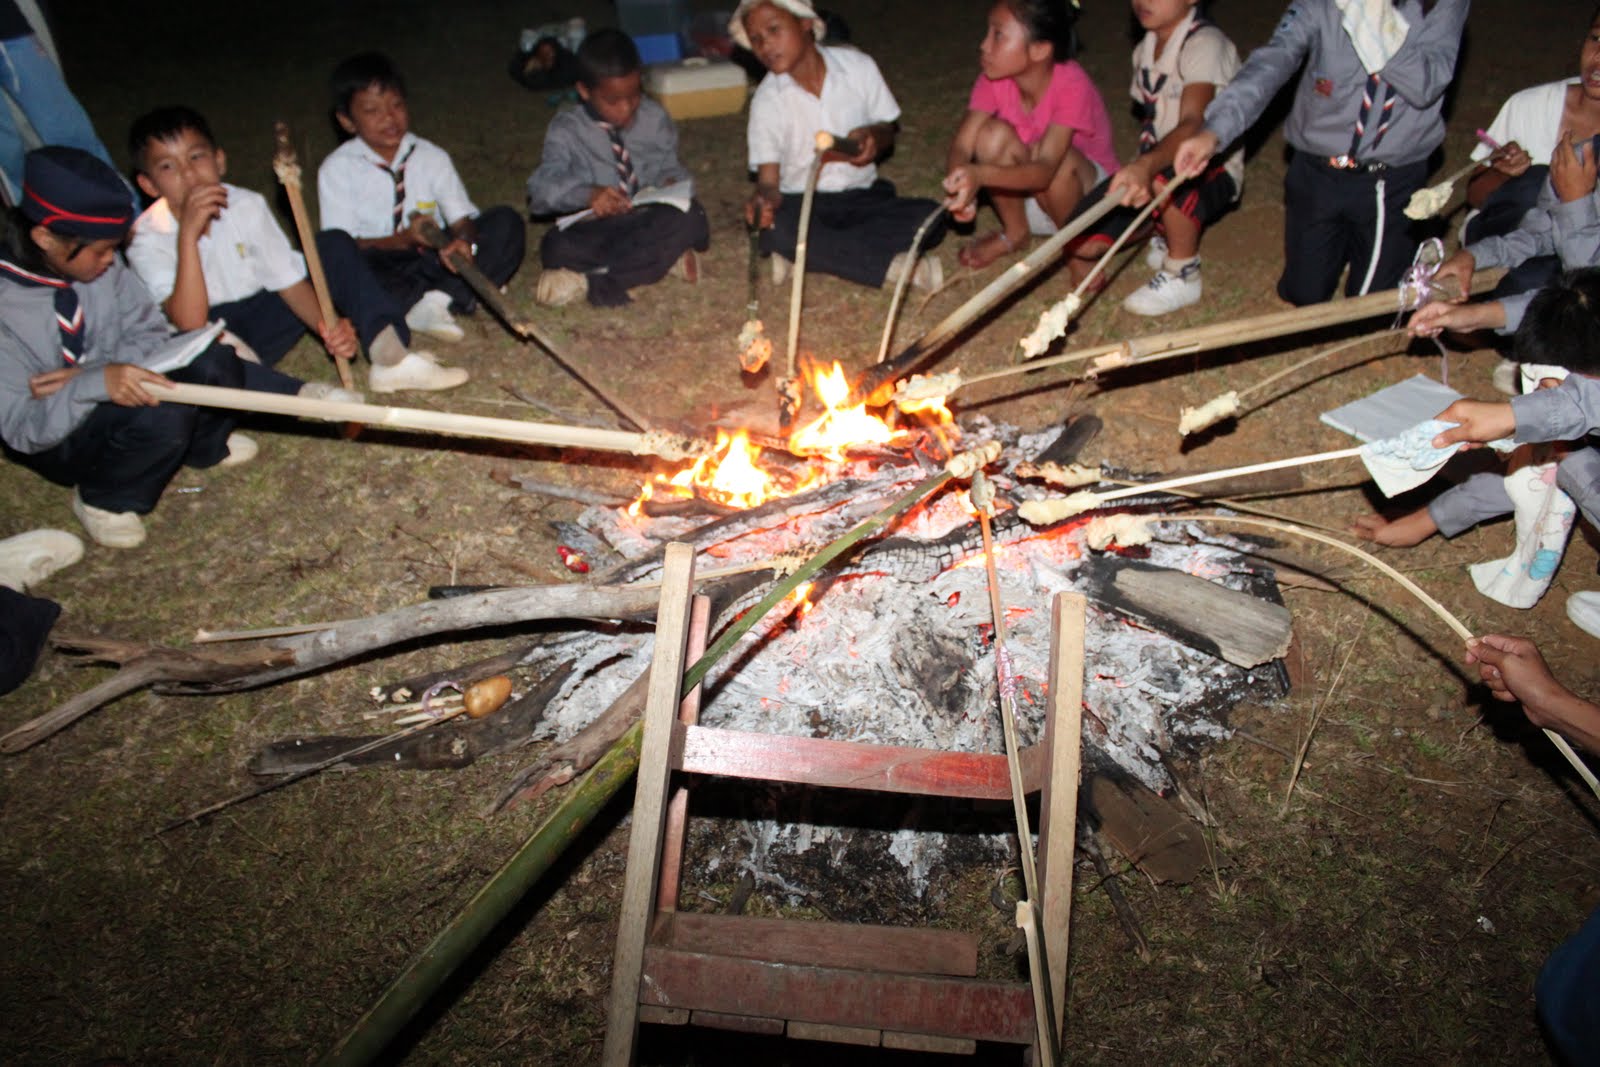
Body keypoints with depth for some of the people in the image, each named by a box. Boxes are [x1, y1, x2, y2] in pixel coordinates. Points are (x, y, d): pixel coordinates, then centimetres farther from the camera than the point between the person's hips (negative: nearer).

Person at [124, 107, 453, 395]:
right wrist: (188, 235, -36)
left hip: (262, 326, 4)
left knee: (334, 244, -11)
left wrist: (326, 326, -28)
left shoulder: (247, 206, -7)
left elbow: (290, 282, -7)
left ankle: (389, 355, -24)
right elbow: (190, 322, -30)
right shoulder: (148, 239, -16)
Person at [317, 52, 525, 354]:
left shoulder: (431, 156, 5)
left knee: (507, 222, -16)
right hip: (386, 266, -2)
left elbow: (462, 217, -4)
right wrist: (402, 239, -25)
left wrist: (465, 241, -29)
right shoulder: (337, 169, -2)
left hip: (436, 258, 2)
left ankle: (436, 301, -29)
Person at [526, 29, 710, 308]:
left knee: (690, 215, -31)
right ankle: (664, 256, -26)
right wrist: (588, 194, -32)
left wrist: (673, 182, -12)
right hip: (596, 228, -3)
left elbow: (669, 166, 14)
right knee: (558, 248, -34)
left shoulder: (654, 118, 7)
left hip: (651, 221, 3)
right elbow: (543, 186, -12)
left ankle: (591, 282, -28)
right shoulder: (566, 130, -1)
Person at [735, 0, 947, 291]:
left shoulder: (858, 67, -3)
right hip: (801, 205, -2)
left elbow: (888, 130, 8)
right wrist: (764, 198, -35)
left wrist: (874, 137, -18)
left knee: (930, 217, -24)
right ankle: (892, 265, -28)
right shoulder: (767, 100, -6)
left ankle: (807, 255, -25)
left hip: (863, 198, 2)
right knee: (774, 229, -37)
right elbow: (768, 177, -10)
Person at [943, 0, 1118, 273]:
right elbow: (960, 146, -24)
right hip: (1028, 194, 4)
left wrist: (981, 175, -59)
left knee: (1043, 152, -36)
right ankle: (1014, 232, -1)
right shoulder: (994, 79, -15)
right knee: (993, 135, -26)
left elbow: (1045, 170, -41)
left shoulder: (1071, 86, -30)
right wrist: (962, 186, -47)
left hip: (1088, 192, -4)